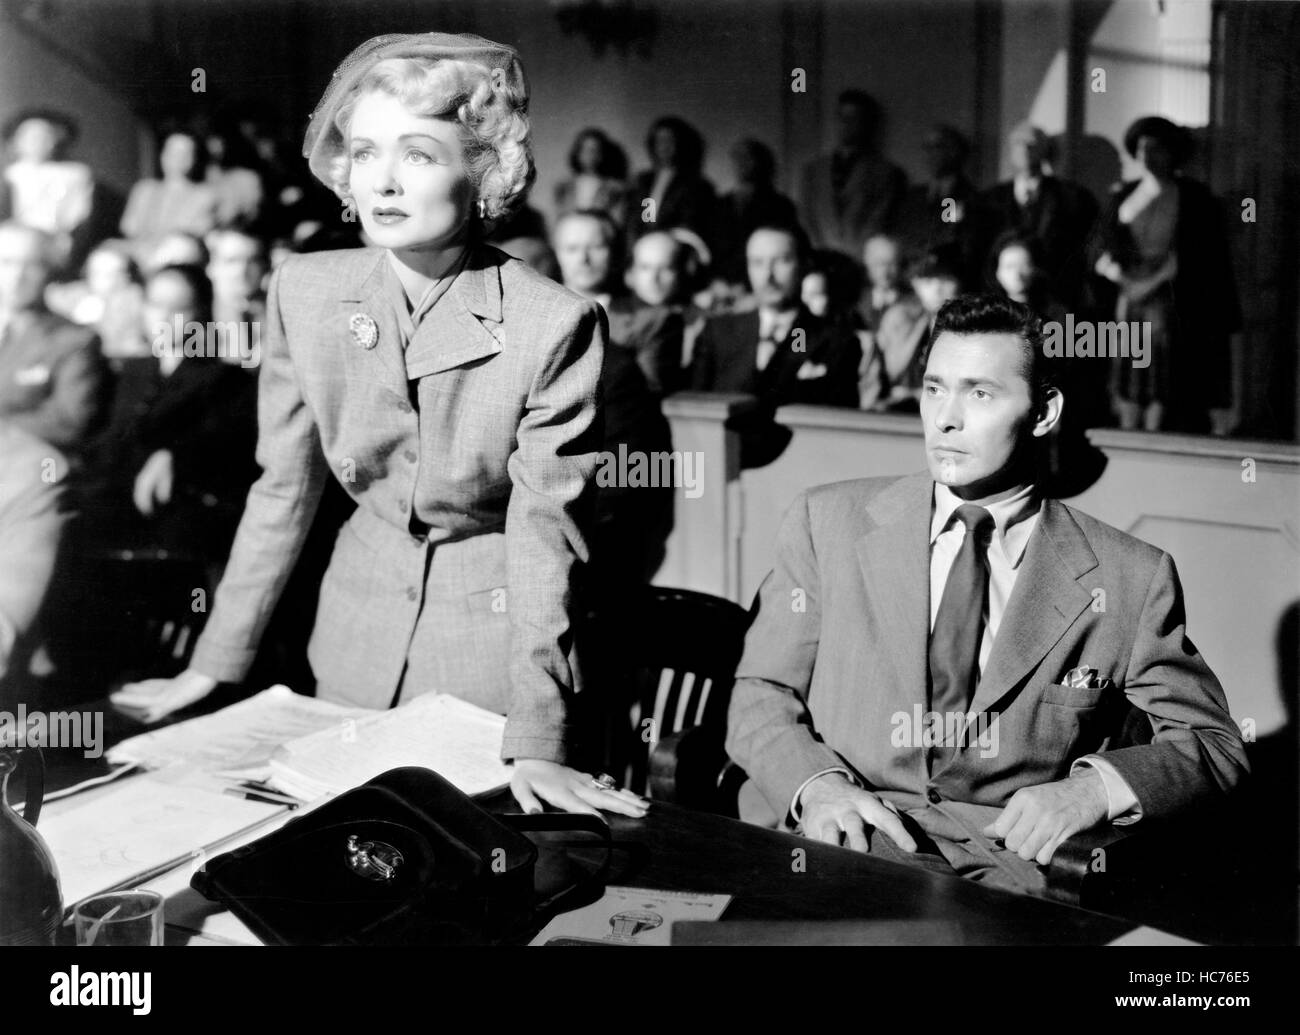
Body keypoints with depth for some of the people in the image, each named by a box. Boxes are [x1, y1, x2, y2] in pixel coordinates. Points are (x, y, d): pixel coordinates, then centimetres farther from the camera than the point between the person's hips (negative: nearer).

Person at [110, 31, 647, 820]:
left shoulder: (554, 324, -18)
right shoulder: (305, 291, -6)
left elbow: (546, 533, -19)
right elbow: (284, 490, 2)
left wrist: (537, 744, -24)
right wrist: (215, 665, 2)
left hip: (494, 643, -3)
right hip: (358, 642, 4)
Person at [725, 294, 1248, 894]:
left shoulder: (1129, 577, 5)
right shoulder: (828, 522, 8)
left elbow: (1214, 745, 9)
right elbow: (761, 694, 7)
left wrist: (1094, 788, -12)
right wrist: (817, 785, -16)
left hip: (1014, 858, -1)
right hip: (845, 838, 2)